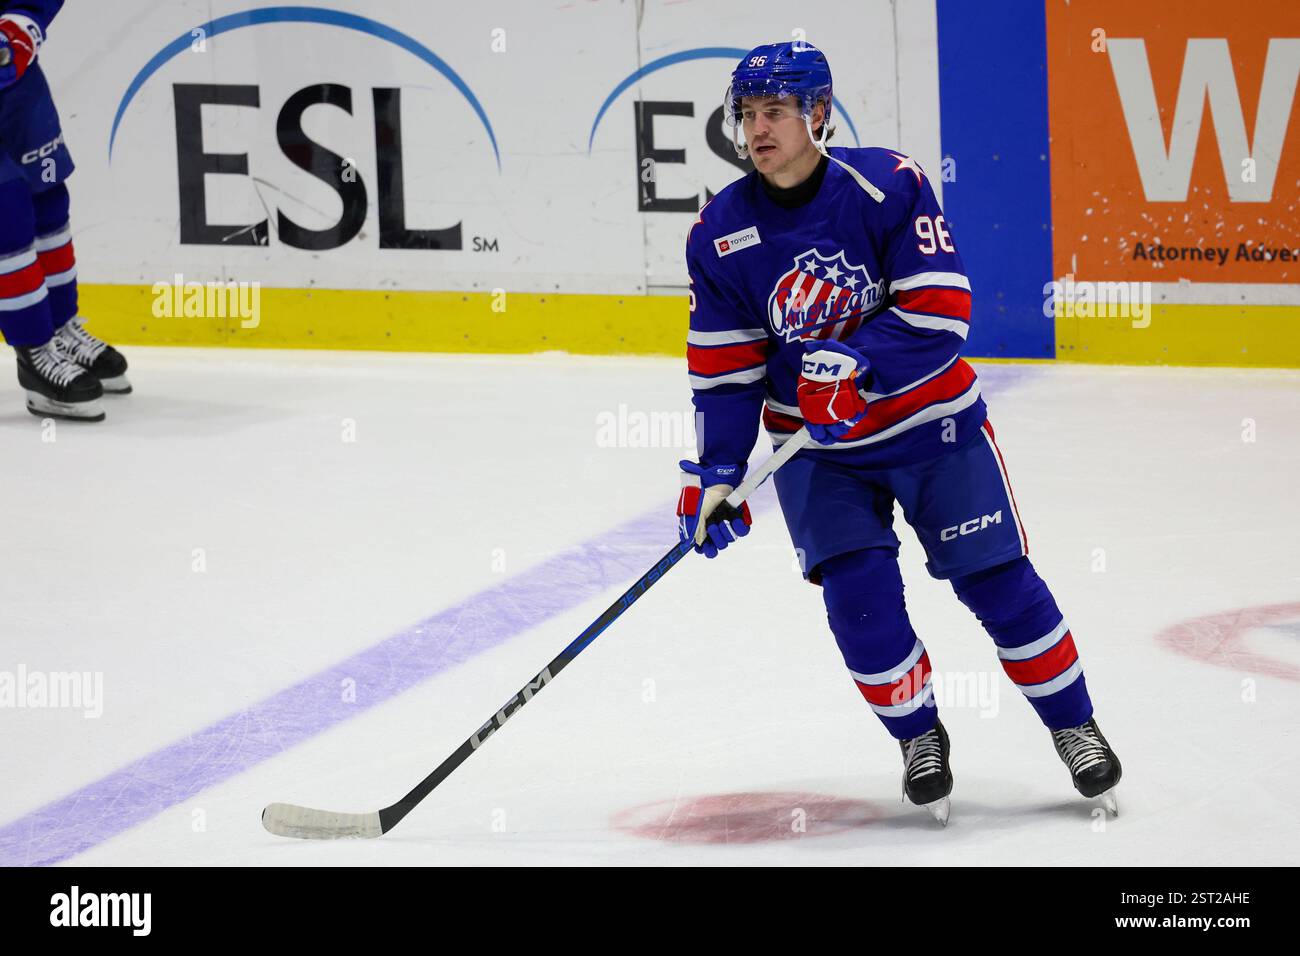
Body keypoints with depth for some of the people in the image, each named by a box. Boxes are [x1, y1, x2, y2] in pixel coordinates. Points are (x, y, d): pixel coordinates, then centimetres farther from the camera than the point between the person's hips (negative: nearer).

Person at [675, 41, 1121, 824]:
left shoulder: (889, 186, -17)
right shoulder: (720, 236, -8)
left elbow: (942, 310, -22)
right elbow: (725, 370, -3)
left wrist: (856, 364, -35)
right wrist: (717, 473, -13)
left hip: (930, 421, -2)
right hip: (816, 444, 2)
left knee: (998, 579, -2)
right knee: (858, 595, -12)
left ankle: (1075, 727, 16)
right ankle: (920, 738, 11)